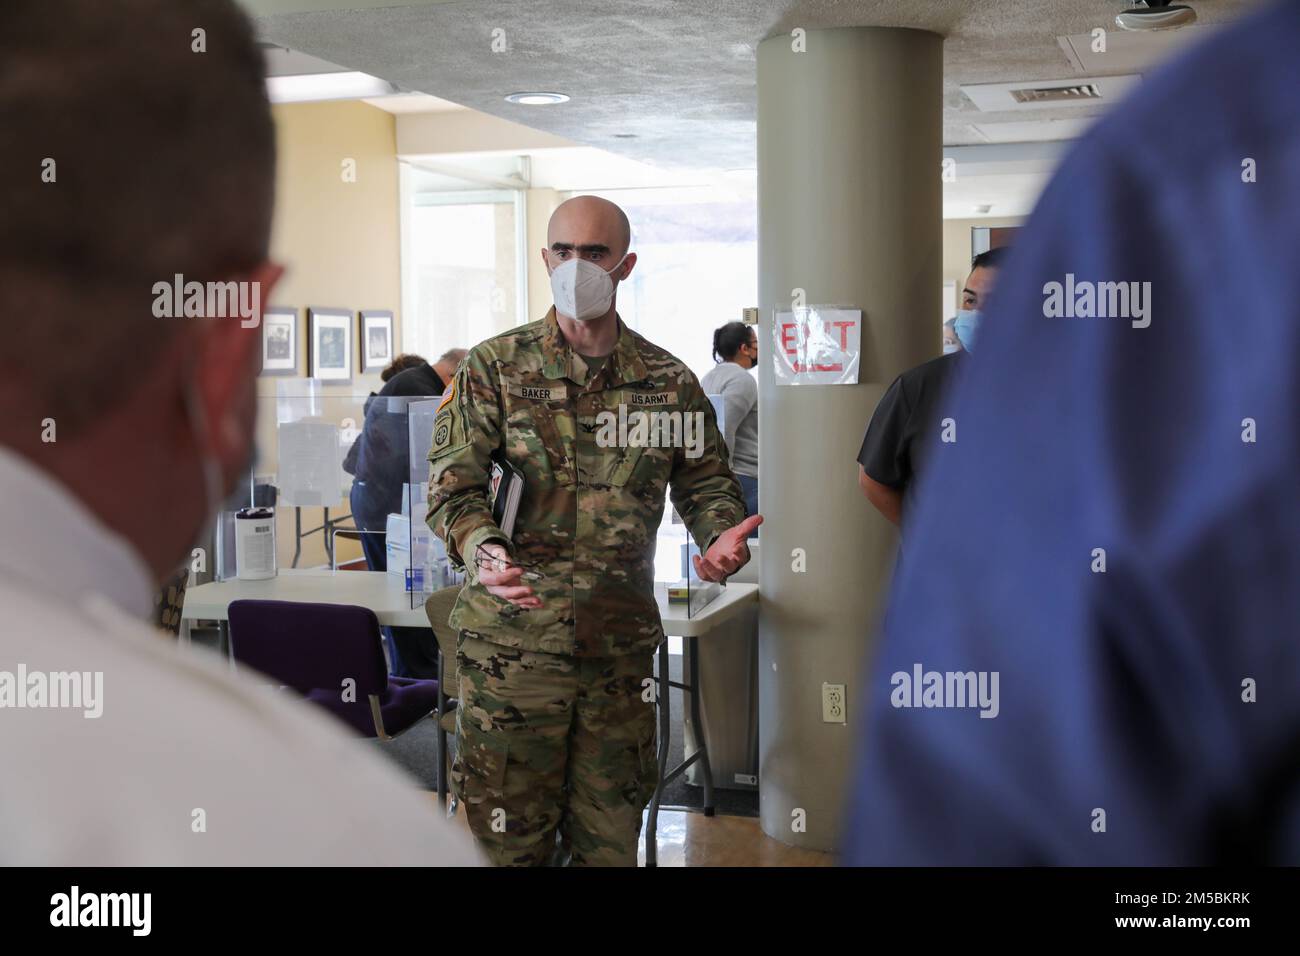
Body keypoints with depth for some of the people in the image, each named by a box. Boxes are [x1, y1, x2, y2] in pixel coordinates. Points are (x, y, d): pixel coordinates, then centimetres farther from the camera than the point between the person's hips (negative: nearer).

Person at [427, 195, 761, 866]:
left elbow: (705, 481, 15)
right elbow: (452, 484, -5)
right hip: (512, 640, -2)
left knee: (610, 840, 11)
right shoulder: (494, 368, 2)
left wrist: (721, 535, -8)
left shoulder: (669, 381, 9)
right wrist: (480, 548, -25)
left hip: (621, 642, 2)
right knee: (512, 839, 3)